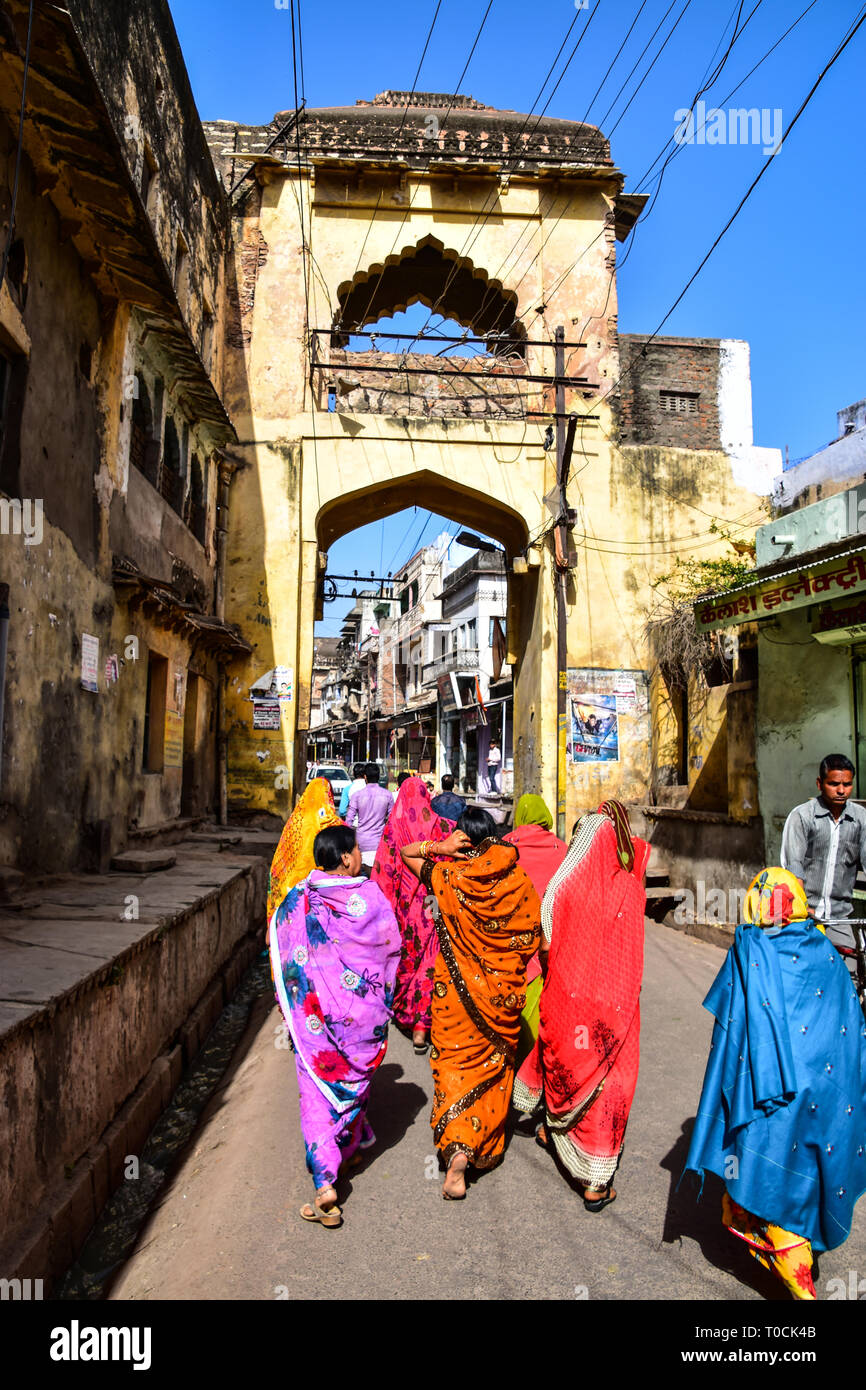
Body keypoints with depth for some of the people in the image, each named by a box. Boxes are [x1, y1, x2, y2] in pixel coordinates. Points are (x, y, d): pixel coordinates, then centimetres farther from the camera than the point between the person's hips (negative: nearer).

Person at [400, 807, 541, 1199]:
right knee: (494, 1066, 19)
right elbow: (535, 938, -6)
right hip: (502, 990, 2)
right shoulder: (517, 879, -9)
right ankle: (484, 1148, 30)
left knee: (454, 1064, 9)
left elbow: (405, 852, 1)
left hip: (456, 988, -2)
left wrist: (437, 847, -15)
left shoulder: (449, 876, -11)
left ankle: (456, 1151, -4)